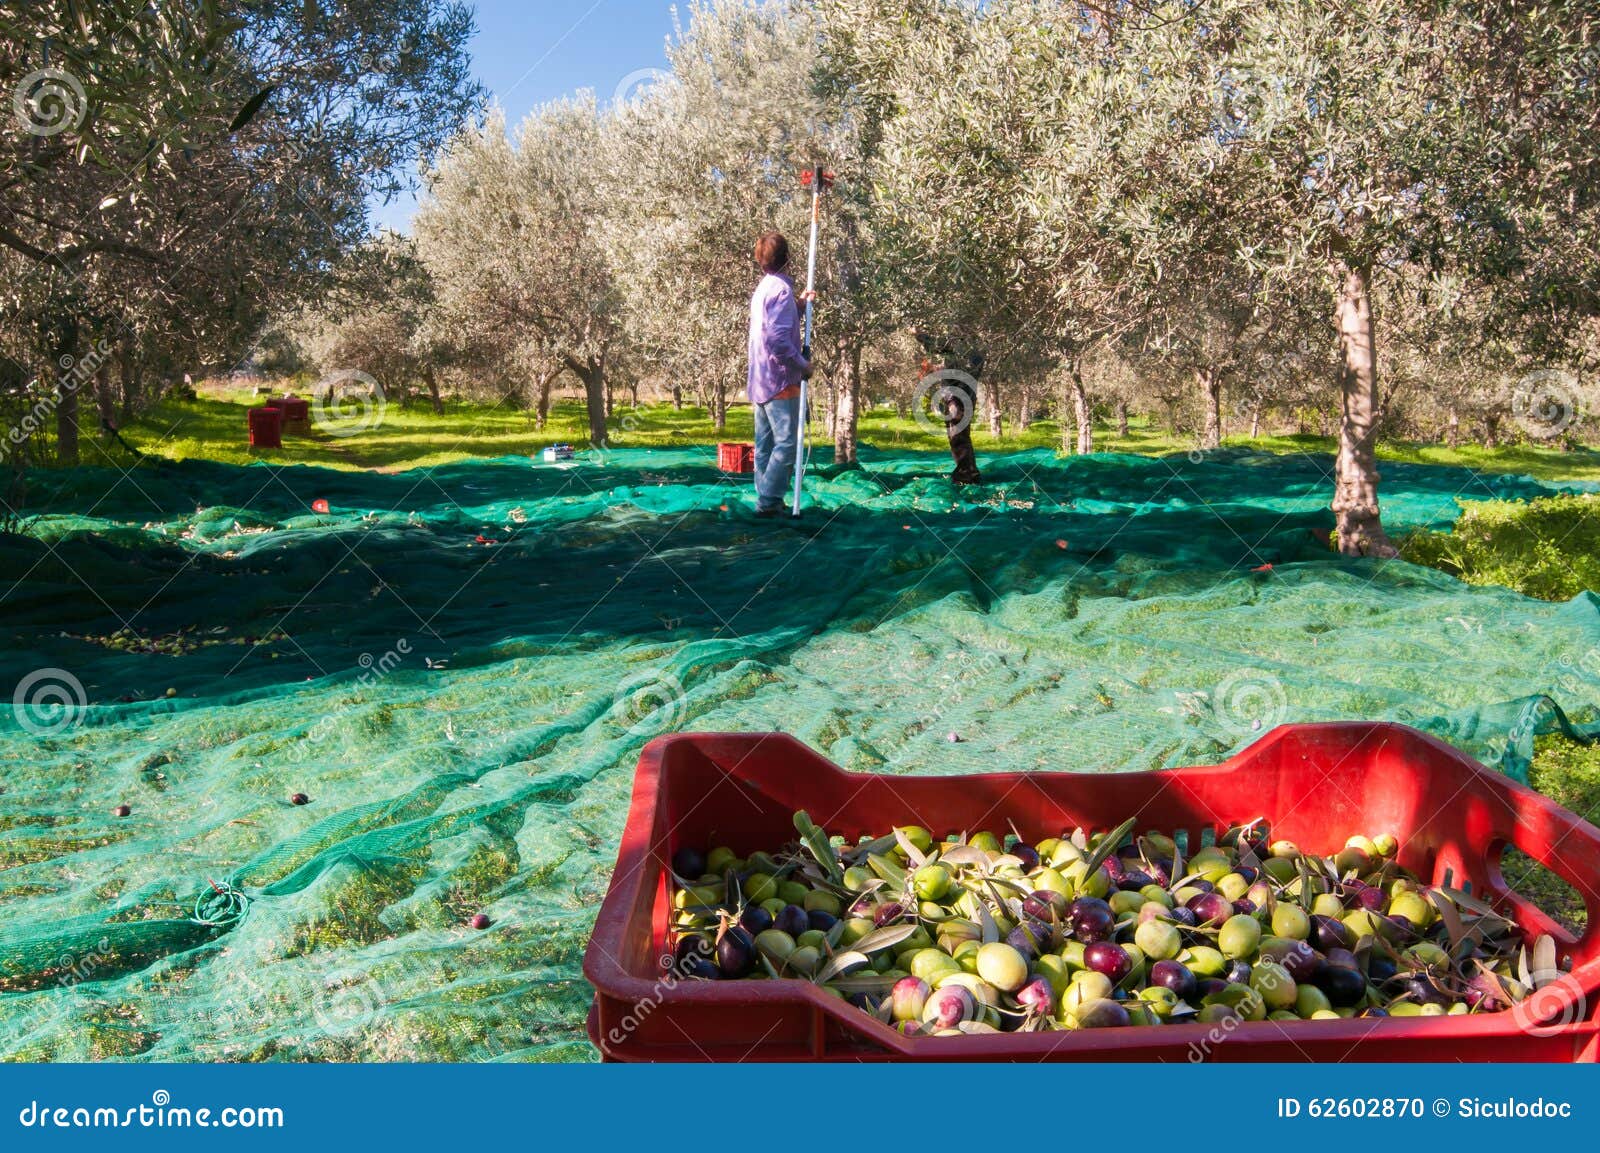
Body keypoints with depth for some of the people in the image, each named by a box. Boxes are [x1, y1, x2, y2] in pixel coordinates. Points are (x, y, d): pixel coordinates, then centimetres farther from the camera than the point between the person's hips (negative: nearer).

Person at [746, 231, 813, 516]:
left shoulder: (763, 288, 15)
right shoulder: (781, 288, -15)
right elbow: (778, 339, -24)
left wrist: (798, 306, 18)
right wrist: (803, 365, -13)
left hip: (761, 380, 10)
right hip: (780, 378, -10)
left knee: (766, 444, 10)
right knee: (786, 443, -8)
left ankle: (766, 499, 14)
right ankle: (769, 502, -10)